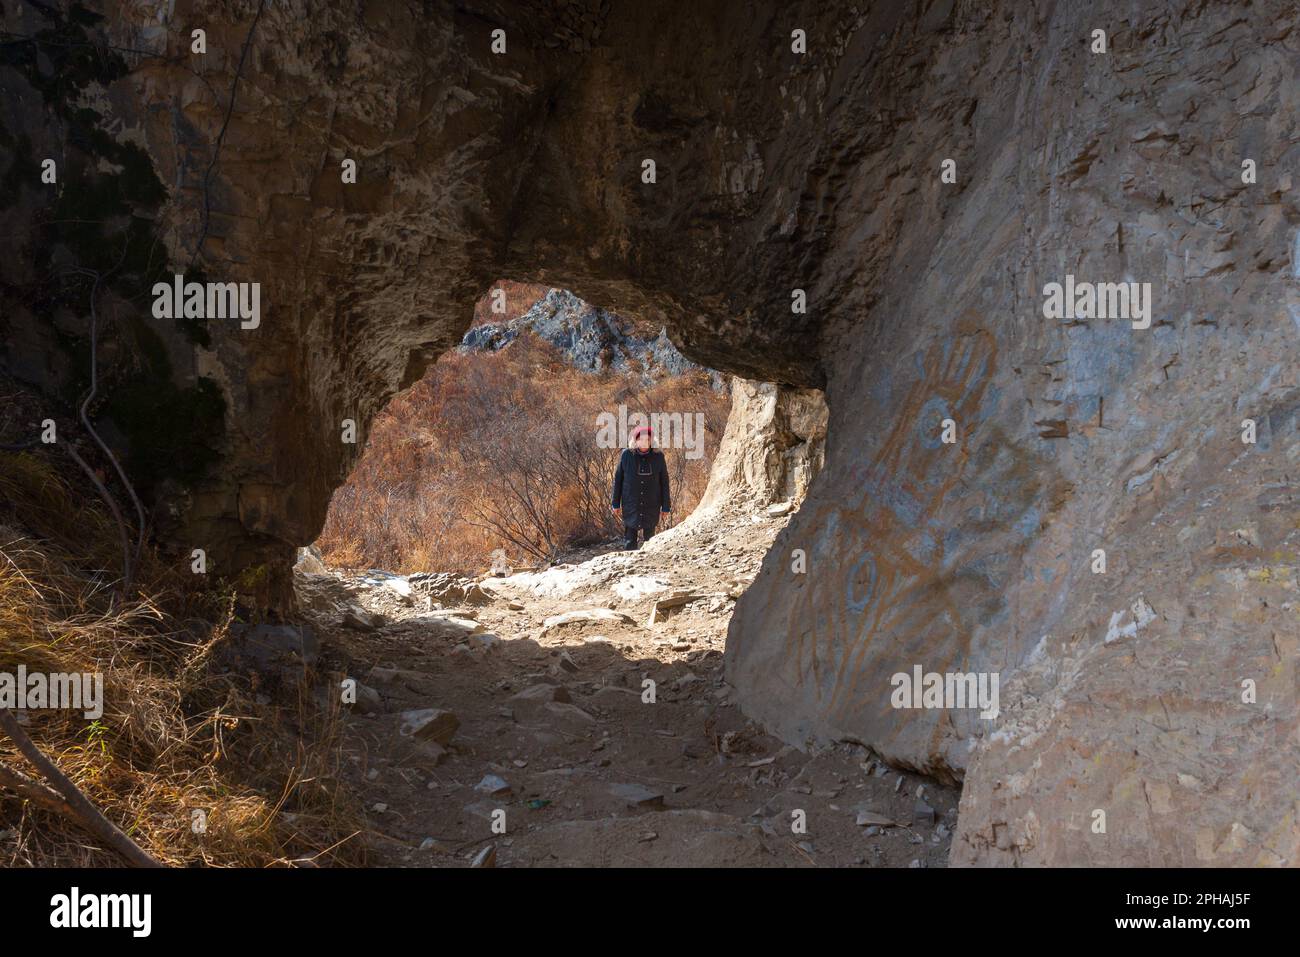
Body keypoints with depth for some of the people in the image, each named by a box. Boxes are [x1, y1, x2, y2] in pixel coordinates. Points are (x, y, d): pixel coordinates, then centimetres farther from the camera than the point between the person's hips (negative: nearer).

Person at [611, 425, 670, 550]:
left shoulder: (658, 456, -4)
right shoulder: (626, 455, -6)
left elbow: (664, 482, 1)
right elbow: (618, 480, 1)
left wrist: (666, 506, 2)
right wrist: (616, 504, 2)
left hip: (651, 506, 1)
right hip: (630, 506, -1)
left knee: (650, 540, 8)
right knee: (630, 541, 1)